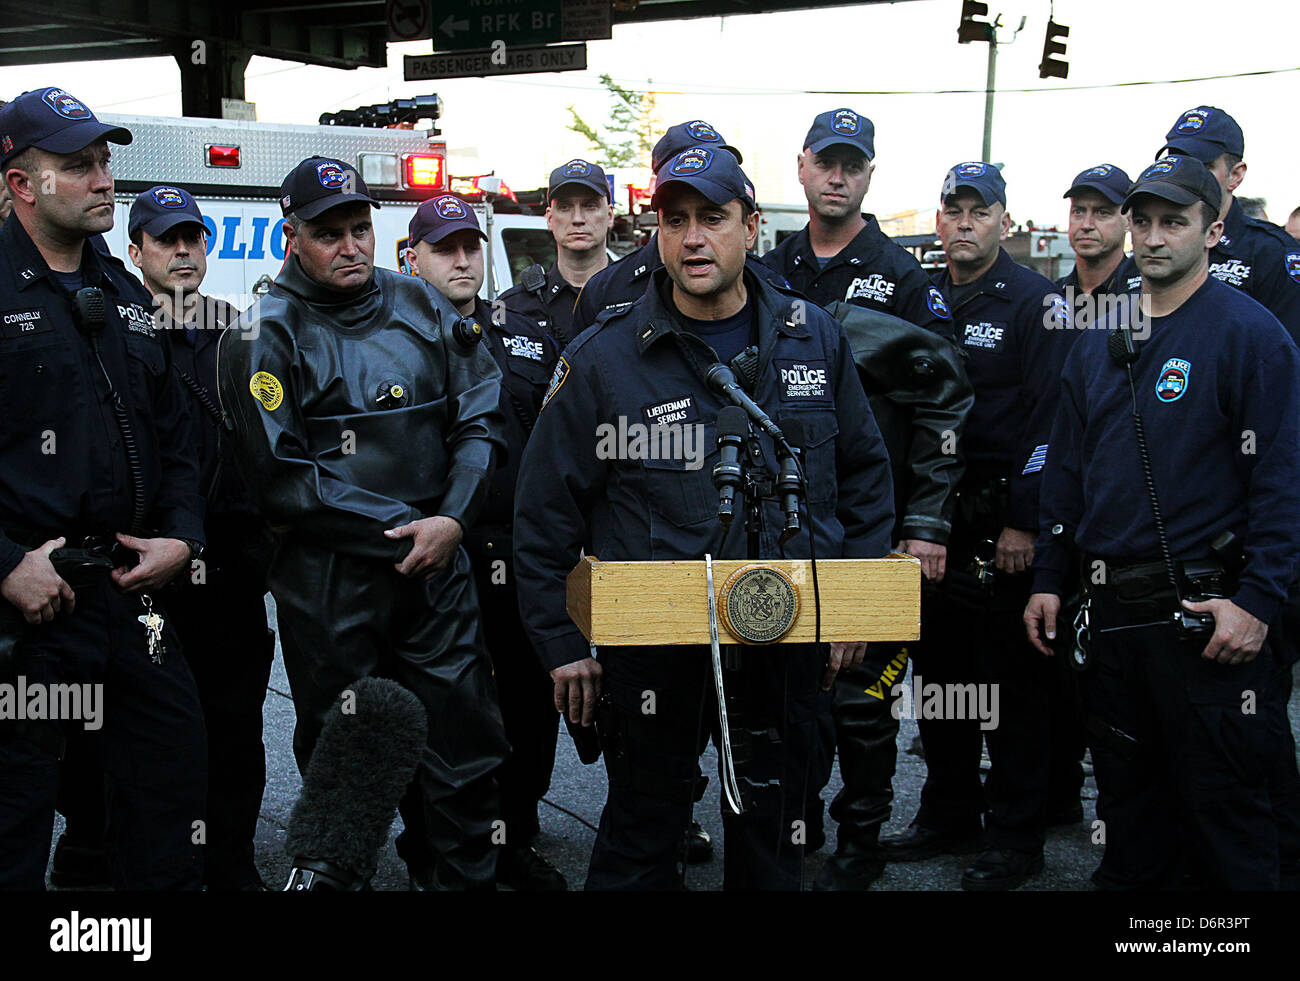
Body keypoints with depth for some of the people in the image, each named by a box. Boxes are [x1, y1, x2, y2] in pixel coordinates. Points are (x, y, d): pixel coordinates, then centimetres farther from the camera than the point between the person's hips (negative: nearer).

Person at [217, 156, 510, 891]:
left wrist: (453, 519, -7)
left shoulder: (420, 306, 8)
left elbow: (480, 416, 8)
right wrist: (398, 526, -12)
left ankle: (465, 878, 21)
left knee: (464, 746, 6)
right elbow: (278, 474, -9)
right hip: (330, 583, -3)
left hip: (439, 567, 3)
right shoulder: (266, 334, -4)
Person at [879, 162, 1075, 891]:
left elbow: (1051, 418, -13)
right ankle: (947, 817, 26)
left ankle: (1016, 837, 11)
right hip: (934, 522, 6)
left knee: (1013, 683, 1)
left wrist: (1025, 522, -17)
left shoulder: (1036, 302, -6)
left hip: (1006, 527, -6)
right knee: (938, 672, 13)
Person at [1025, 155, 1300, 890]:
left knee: (1220, 799, 0)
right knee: (1125, 791, 16)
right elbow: (1067, 468, 17)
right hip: (1114, 609, 7)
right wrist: (1049, 579, 13)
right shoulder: (1101, 341, 13)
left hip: (1206, 613, -6)